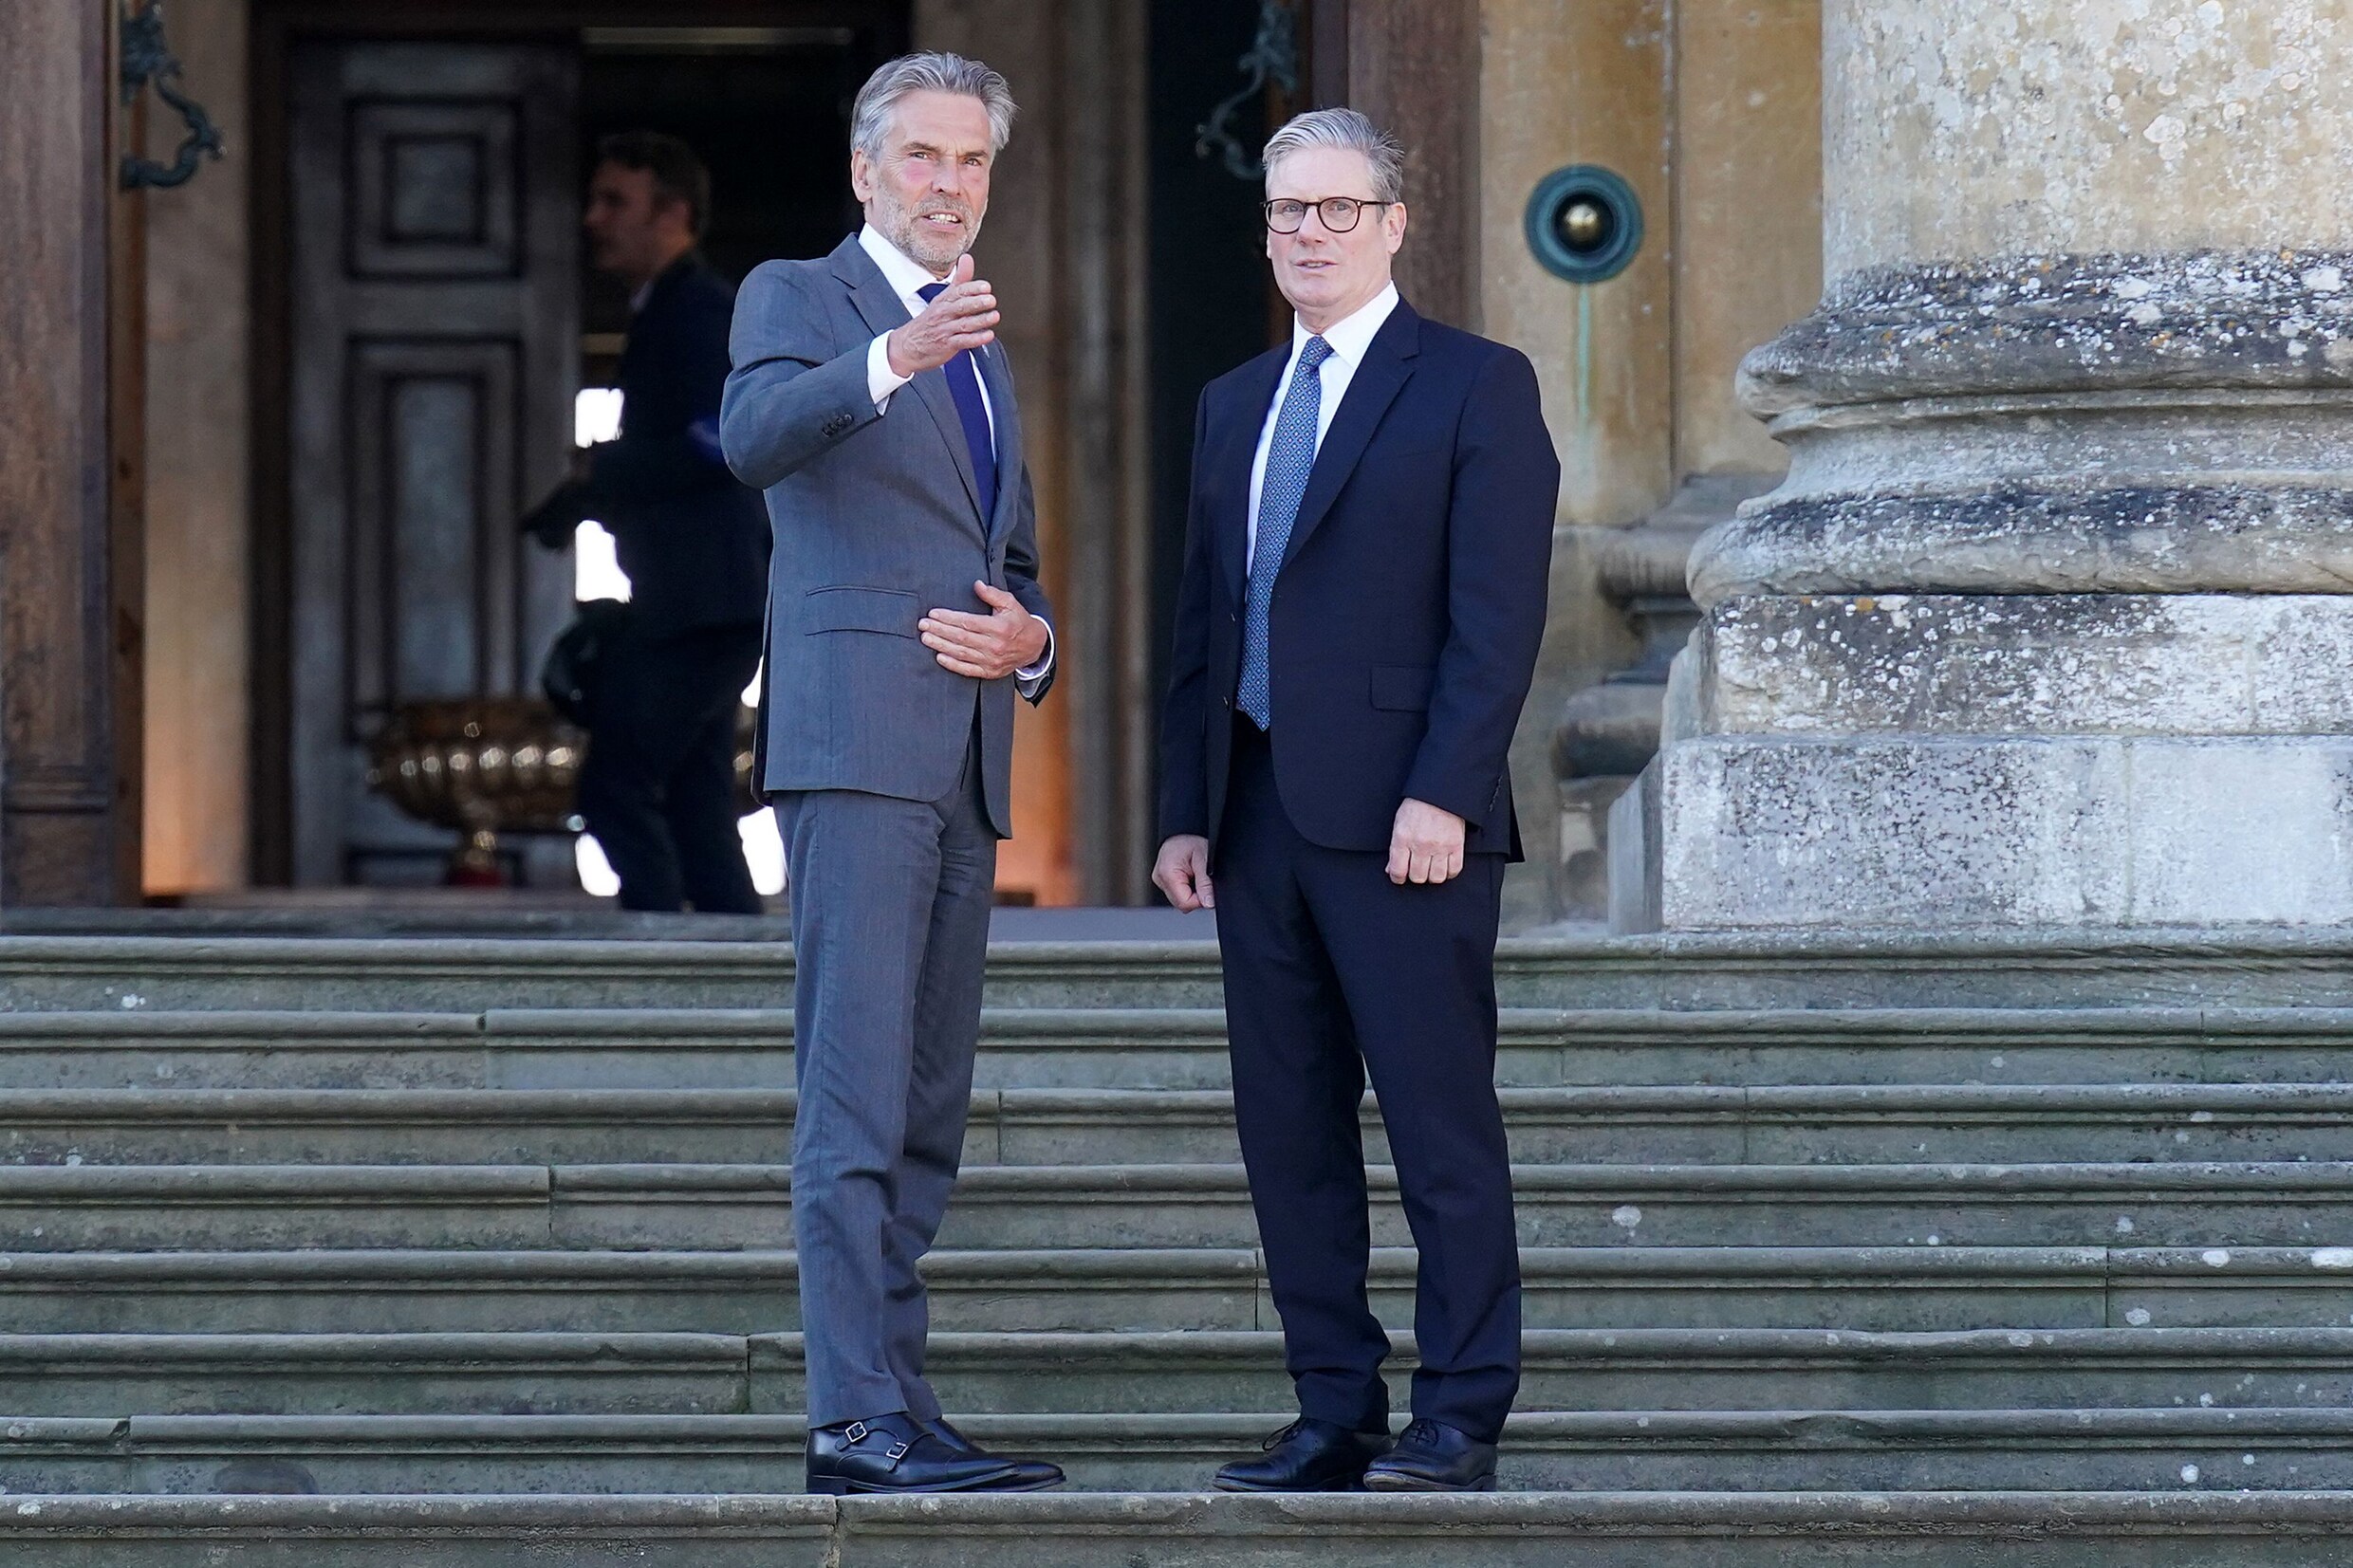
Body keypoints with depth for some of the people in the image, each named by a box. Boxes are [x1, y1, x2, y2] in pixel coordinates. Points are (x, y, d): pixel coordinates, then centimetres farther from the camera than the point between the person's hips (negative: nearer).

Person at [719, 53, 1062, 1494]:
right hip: (856, 738, -8)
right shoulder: (795, 298, 3)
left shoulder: (985, 356, 26)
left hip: (967, 762, 8)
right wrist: (894, 359, -36)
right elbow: (756, 438, -19)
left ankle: (896, 1405, 8)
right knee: (857, 1089, -14)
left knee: (930, 1104, 6)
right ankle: (862, 1416, -19)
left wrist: (1029, 642, 7)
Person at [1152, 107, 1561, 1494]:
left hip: (1402, 817, -7)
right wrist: (1187, 810, 11)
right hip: (1259, 818, 7)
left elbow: (1499, 612, -8)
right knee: (1289, 1133, 6)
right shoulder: (1235, 405, 20)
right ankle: (1335, 1418, 10)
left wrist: (1442, 793, -17)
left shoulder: (1476, 388, 0)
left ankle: (1460, 1420, -3)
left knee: (1441, 1122, -6)